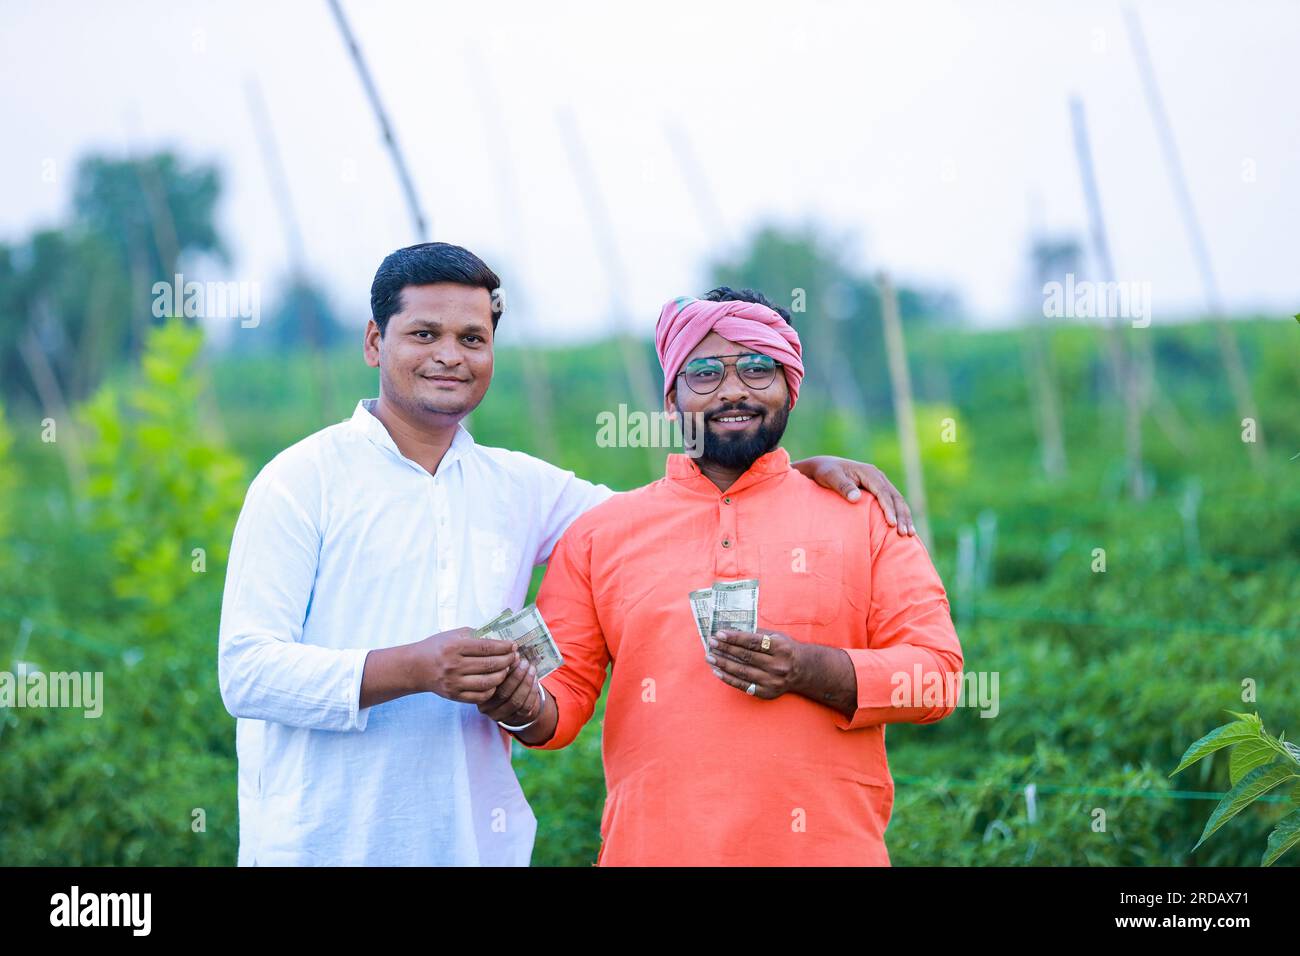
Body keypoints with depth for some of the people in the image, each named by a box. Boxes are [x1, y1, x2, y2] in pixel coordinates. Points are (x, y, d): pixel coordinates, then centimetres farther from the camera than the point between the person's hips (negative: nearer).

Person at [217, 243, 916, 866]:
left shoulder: (517, 487, 12)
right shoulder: (302, 481, -3)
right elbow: (247, 672, -10)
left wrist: (806, 471, 6)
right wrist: (409, 669, -23)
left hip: (478, 843, 4)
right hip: (320, 844, -4)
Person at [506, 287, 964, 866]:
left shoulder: (865, 517, 7)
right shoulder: (598, 535, 11)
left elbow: (936, 672, 1)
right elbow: (564, 688, 9)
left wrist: (809, 670, -16)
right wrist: (528, 708, -15)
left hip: (827, 847, -1)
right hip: (652, 849, 1)